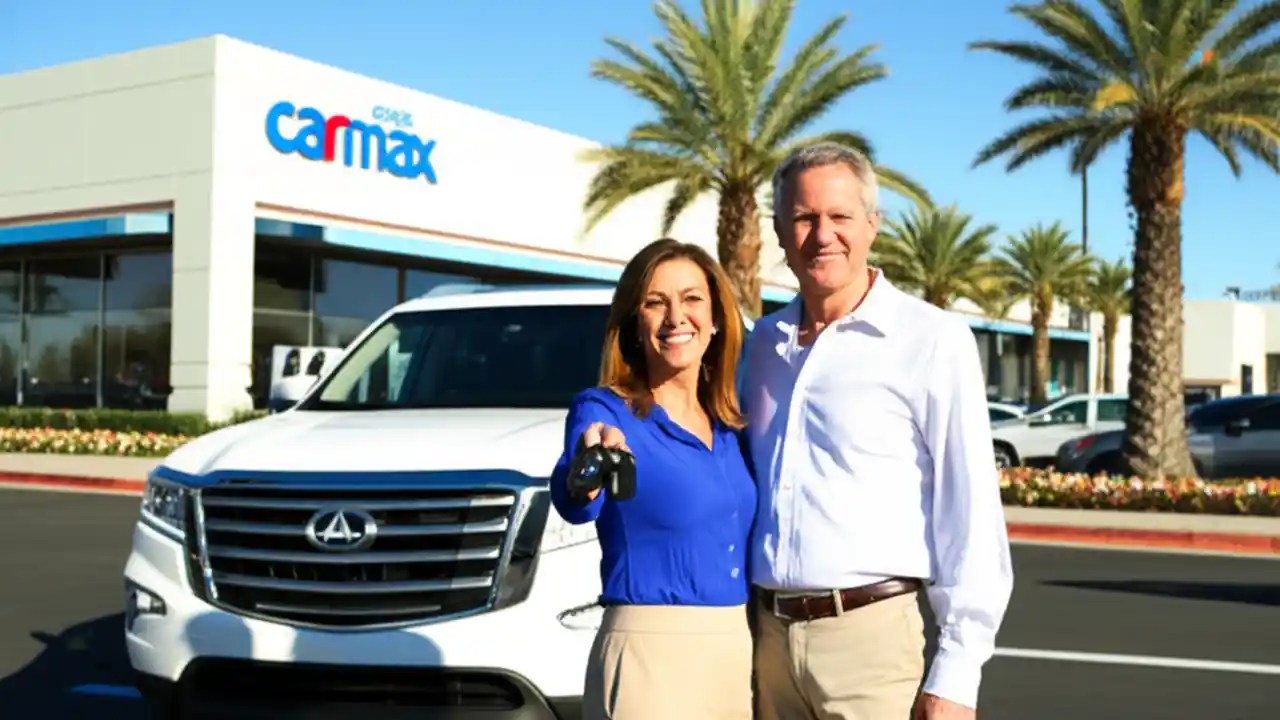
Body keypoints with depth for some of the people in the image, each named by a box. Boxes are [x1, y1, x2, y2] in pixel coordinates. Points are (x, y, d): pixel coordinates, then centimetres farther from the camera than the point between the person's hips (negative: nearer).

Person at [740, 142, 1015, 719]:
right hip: (767, 633, 5)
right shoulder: (761, 343, 10)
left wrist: (956, 673, -11)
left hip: (870, 634, -4)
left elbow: (972, 513, -8)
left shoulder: (931, 341, -6)